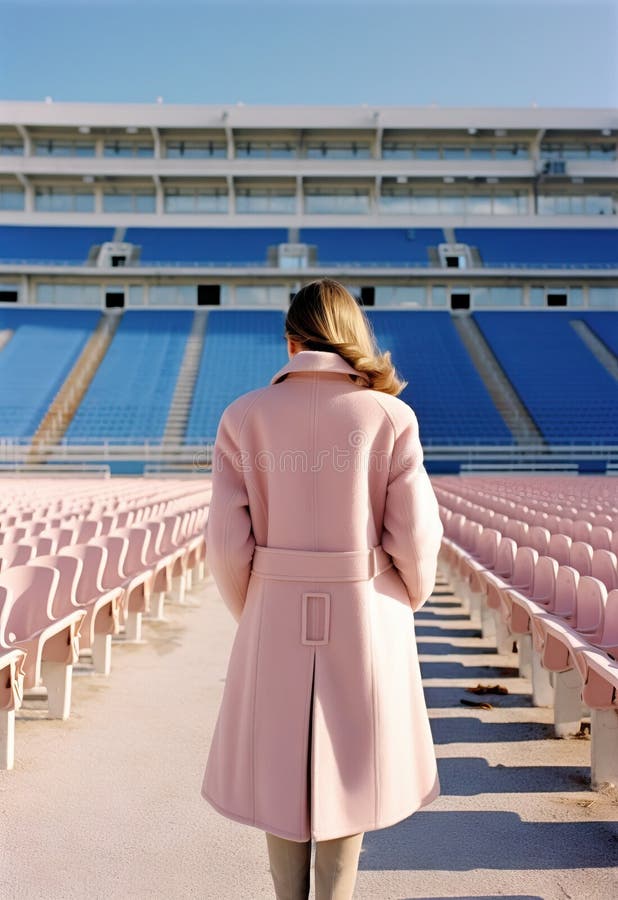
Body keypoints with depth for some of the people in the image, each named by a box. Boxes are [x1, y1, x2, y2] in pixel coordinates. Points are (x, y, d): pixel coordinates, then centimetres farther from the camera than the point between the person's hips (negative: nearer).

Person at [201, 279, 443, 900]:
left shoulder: (244, 416, -5)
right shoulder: (390, 416, -7)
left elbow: (228, 541, -7)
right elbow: (414, 537, -8)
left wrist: (251, 615, 10)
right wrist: (403, 607, 11)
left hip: (278, 617, 1)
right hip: (366, 617, 0)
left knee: (280, 765, 18)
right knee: (350, 763, 17)